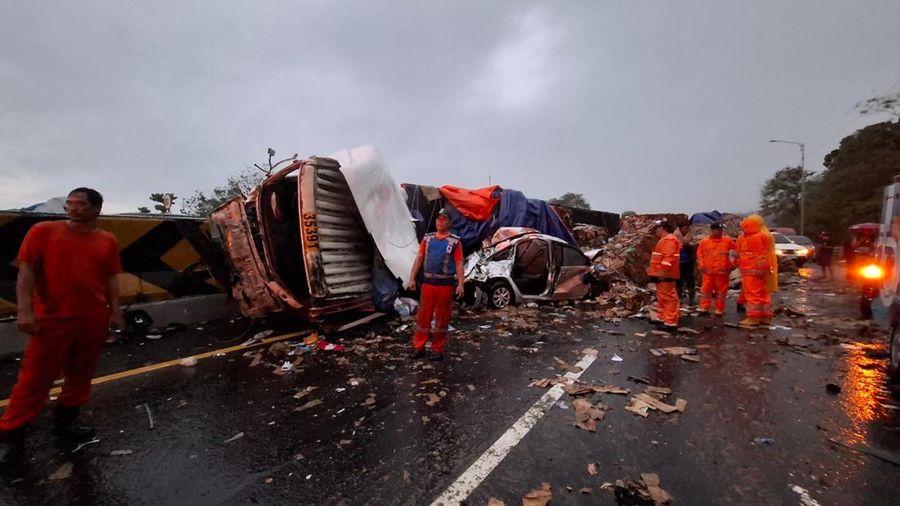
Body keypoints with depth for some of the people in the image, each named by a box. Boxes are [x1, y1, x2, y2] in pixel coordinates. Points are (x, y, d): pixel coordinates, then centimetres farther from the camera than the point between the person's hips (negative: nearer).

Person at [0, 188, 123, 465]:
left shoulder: (107, 241, 6)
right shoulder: (43, 231, 0)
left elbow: (111, 279, 9)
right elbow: (27, 271, -4)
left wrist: (115, 311, 4)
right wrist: (24, 309, -13)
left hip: (94, 320, 3)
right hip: (51, 318, -2)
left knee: (80, 376, 12)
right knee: (35, 378, 3)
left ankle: (65, 424, 28)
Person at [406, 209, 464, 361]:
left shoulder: (455, 241, -3)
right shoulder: (427, 238, 8)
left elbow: (459, 264, -6)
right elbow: (419, 258, 8)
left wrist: (461, 284, -14)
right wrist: (412, 278, 2)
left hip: (445, 284, -3)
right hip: (428, 282, 3)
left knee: (442, 317, 7)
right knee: (423, 315, 9)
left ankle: (438, 350, 20)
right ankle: (419, 347, 20)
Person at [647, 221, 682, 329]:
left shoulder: (669, 239, -11)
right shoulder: (664, 240, 23)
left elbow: (669, 256, -22)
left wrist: (663, 270, -28)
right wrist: (652, 268, 28)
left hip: (665, 274, -11)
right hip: (661, 274, 11)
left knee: (668, 298, -9)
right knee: (662, 298, 16)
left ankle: (671, 322, -8)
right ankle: (663, 318, 24)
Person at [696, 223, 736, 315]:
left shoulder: (728, 241, 3)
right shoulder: (704, 242, 3)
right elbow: (700, 255, 7)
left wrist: (732, 265, 5)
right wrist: (701, 265, -3)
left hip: (722, 271, 0)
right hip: (708, 271, 0)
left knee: (721, 290, 7)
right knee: (706, 289, 4)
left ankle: (719, 309, 15)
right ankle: (704, 308, 12)